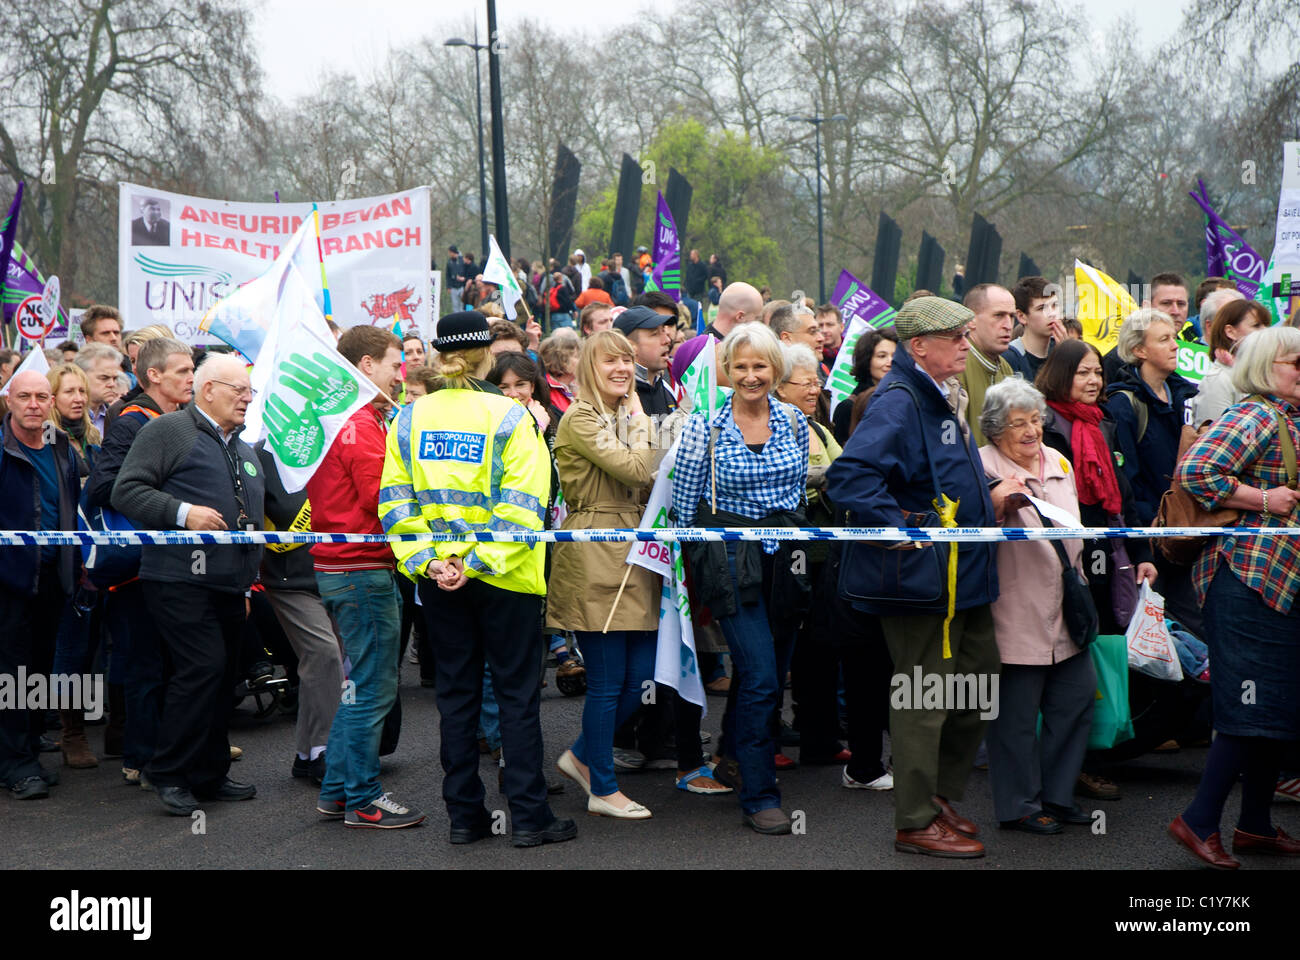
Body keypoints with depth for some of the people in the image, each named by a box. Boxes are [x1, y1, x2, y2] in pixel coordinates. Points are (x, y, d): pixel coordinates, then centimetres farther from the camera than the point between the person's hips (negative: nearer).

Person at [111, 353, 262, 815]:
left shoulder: (244, 449, 22)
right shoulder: (168, 431, -3)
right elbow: (127, 491, -11)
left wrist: (251, 576, 26)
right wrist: (183, 513, -20)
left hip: (228, 585, 8)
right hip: (180, 580, -8)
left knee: (223, 675, 9)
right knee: (202, 666, -17)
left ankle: (210, 774, 19)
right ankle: (169, 773, -7)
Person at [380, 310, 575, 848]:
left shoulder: (408, 419, 3)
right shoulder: (510, 417, -8)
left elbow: (396, 502, -1)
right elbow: (521, 505, -16)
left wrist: (426, 559, -5)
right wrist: (482, 560, -16)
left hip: (437, 580, 4)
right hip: (505, 579, -3)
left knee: (456, 691, 11)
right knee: (517, 693, 3)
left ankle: (464, 815, 14)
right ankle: (529, 817, 4)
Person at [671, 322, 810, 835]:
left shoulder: (795, 422, 4)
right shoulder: (705, 427, -7)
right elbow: (685, 504, 0)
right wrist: (701, 557, 2)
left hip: (785, 560, 5)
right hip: (731, 559, -4)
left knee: (768, 668, 16)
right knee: (760, 677, -12)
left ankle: (733, 755, 40)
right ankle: (759, 795, -3)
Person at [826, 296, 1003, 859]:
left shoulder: (941, 399, 15)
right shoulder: (898, 402, -18)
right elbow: (849, 480, -29)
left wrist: (987, 502, 13)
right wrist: (907, 527, -26)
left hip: (959, 576, 10)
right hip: (921, 575, -10)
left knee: (979, 680, 17)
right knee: (924, 699, -2)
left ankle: (940, 796, 30)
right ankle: (916, 823, 8)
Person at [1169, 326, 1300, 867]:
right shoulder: (1256, 416, -11)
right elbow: (1195, 470, -23)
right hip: (1250, 575, -10)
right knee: (1253, 706, -11)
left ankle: (1255, 825, 20)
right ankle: (1199, 821, -4)